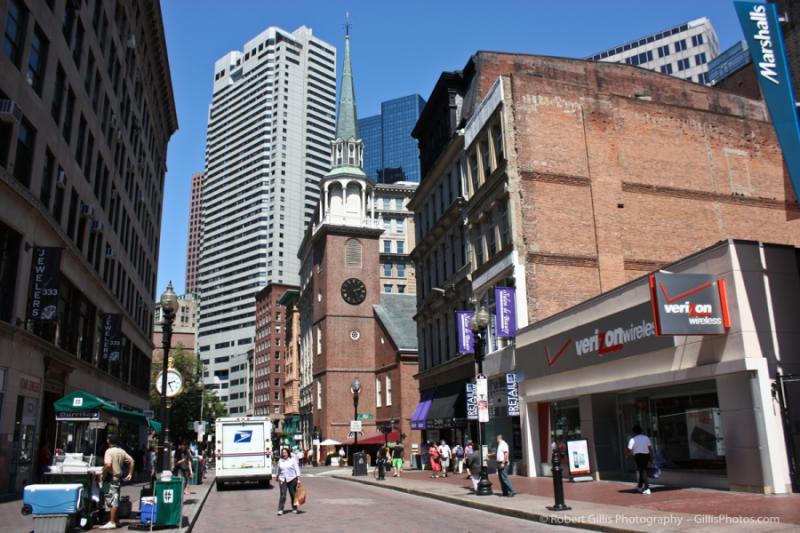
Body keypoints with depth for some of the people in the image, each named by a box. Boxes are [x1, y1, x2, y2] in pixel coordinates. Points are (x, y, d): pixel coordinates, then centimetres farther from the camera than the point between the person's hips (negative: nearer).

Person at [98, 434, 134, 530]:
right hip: (119, 476, 8)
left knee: (113, 500, -8)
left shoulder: (109, 451, -12)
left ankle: (112, 522, -8)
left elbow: (108, 465, -26)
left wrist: (102, 474, -12)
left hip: (112, 477, -8)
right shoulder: (121, 451, 12)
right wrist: (130, 474, 16)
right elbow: (131, 461, 13)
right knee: (115, 499, 16)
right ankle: (115, 520, 23)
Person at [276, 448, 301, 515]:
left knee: (293, 495, 5)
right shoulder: (280, 461, 9)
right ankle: (280, 510, -6)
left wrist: (298, 477, -10)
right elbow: (278, 470, 17)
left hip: (292, 479, -2)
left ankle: (294, 509, 18)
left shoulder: (292, 460, -1)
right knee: (283, 495, -8)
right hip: (283, 480, 2)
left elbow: (297, 469, -3)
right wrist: (278, 478, 15)